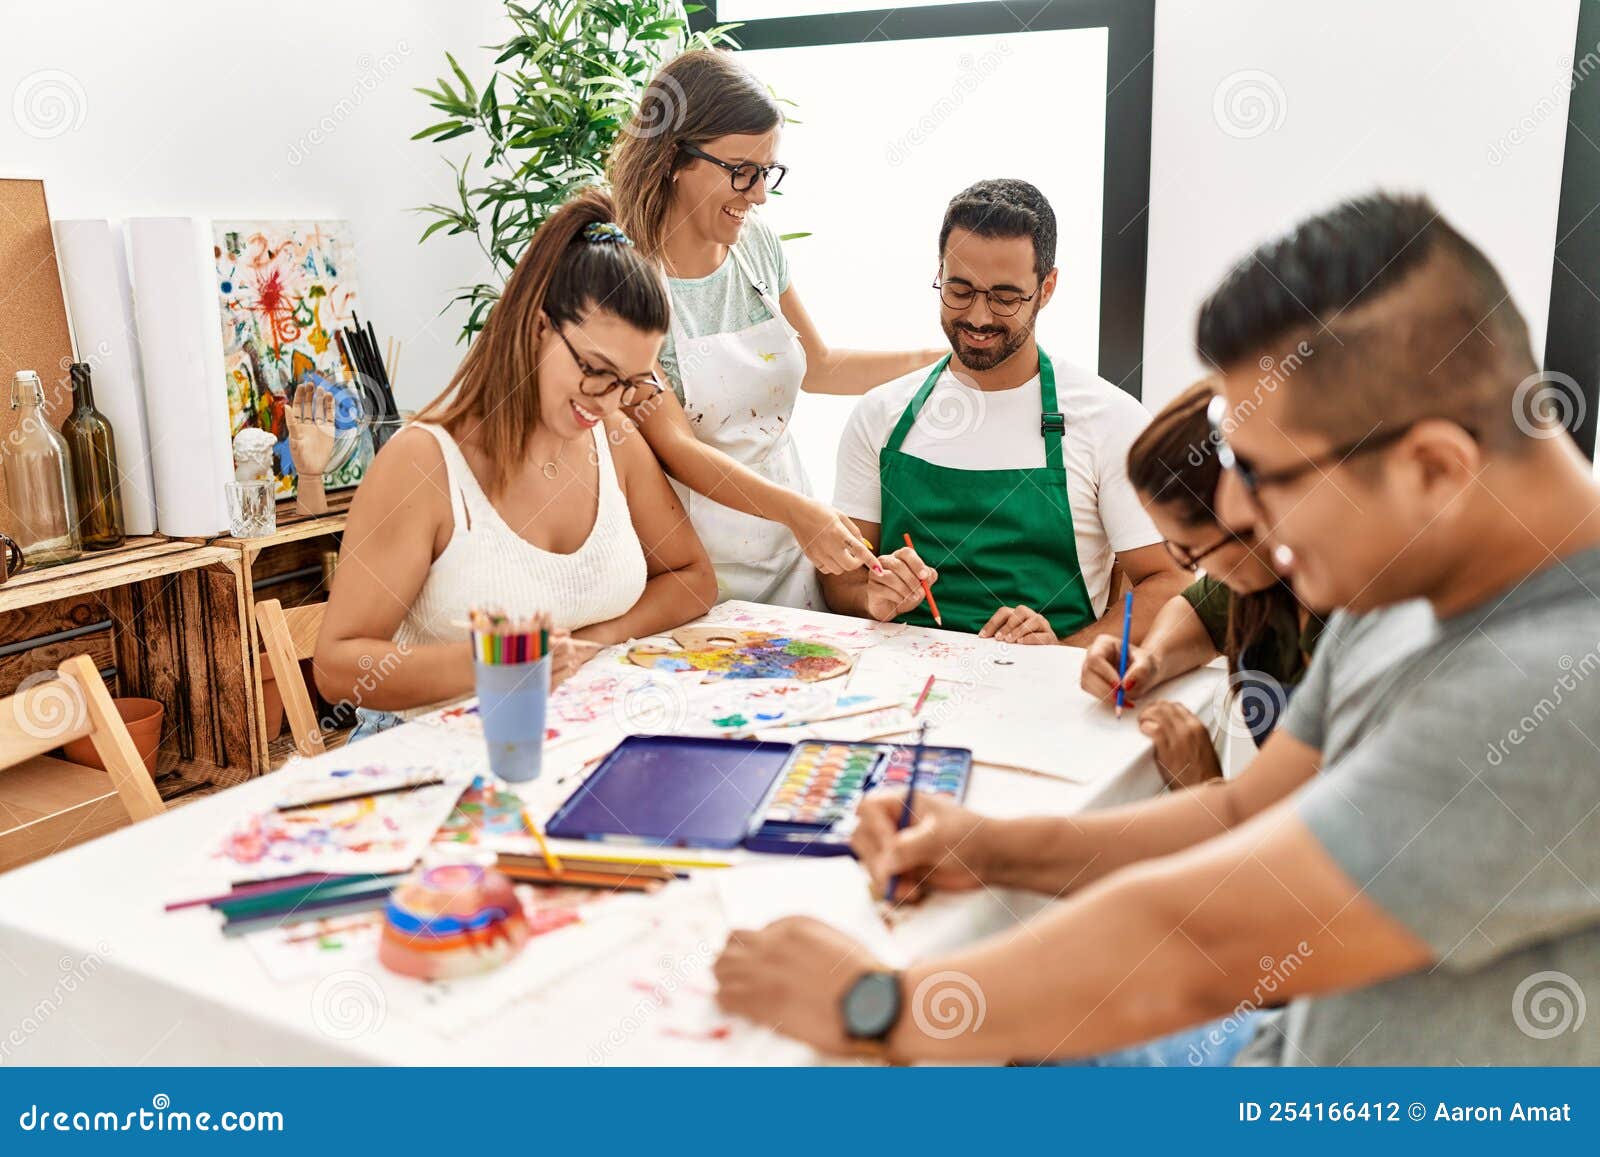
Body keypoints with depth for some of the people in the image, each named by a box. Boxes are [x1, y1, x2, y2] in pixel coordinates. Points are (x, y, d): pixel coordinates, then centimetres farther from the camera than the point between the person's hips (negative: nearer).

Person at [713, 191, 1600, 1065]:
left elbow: (1191, 950, -30)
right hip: (1308, 1044, 7)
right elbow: (1245, 818, 6)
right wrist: (995, 849, -5)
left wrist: (873, 1006, -18)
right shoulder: (1407, 592, -2)